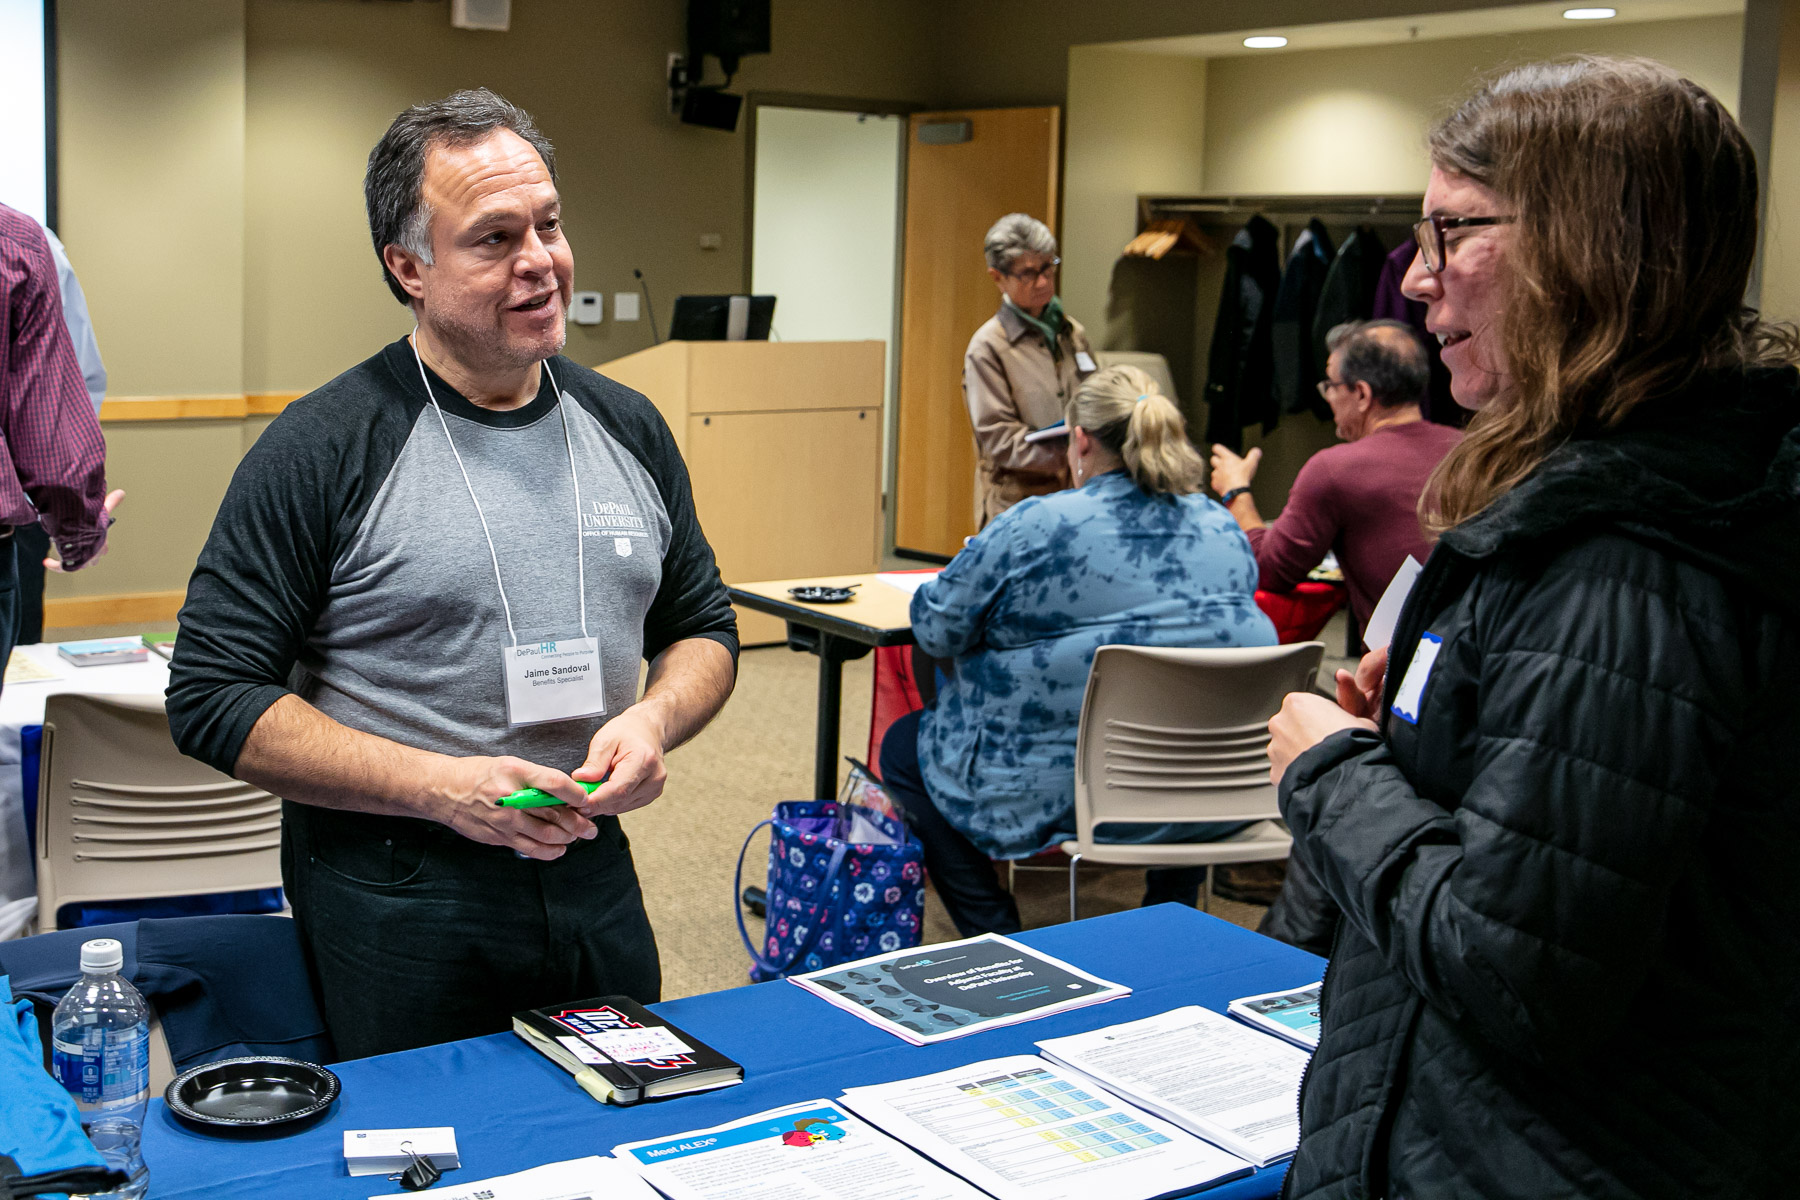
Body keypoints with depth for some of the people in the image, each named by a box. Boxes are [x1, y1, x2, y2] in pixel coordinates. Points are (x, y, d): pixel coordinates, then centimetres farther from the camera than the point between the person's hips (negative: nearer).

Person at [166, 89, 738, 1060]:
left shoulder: (628, 429, 4)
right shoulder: (321, 449, -11)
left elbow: (703, 626, 15)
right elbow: (214, 698, -12)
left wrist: (654, 719, -8)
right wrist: (441, 787, -21)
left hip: (593, 875, 5)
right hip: (390, 899, -4)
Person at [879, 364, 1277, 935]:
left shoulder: (1035, 528, -14)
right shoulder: (1225, 531, 3)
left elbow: (936, 626, -5)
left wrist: (1011, 615, 17)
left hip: (1062, 796, -5)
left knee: (903, 745, 17)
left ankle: (999, 945, 12)